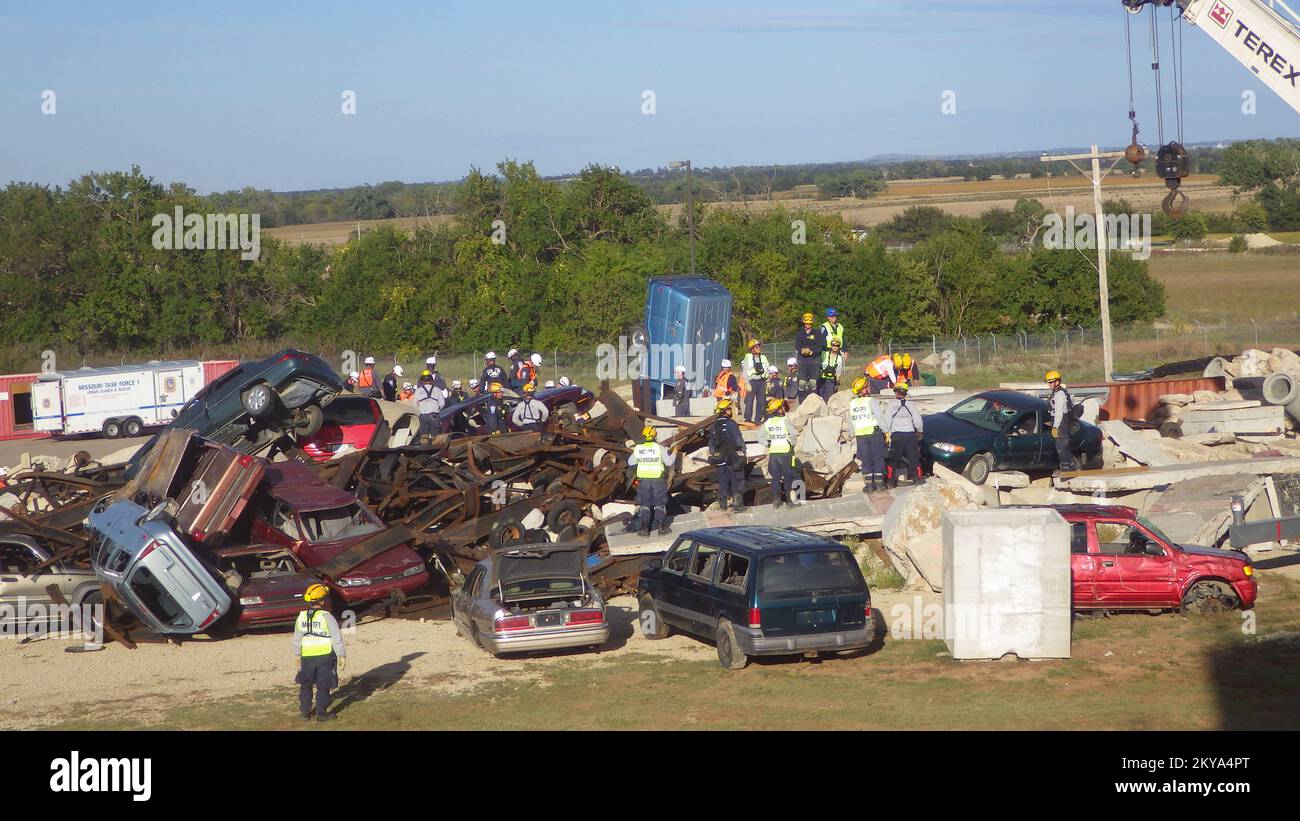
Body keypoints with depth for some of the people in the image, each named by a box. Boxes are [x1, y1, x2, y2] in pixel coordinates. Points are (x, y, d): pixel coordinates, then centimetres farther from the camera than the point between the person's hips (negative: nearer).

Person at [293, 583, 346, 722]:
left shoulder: (301, 617, 2)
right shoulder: (327, 617, -13)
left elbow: (297, 639, 10)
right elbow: (337, 639, -12)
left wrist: (298, 655, 22)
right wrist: (341, 656, -5)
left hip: (307, 657, 4)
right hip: (325, 655, -4)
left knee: (305, 685, 17)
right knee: (323, 686, 5)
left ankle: (304, 712, 22)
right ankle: (321, 713, 9)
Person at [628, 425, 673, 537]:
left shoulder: (638, 449, -3)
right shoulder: (659, 448, -10)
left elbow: (630, 463, 9)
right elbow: (668, 462, -8)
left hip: (643, 480, 2)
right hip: (658, 479, -2)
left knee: (644, 504, 10)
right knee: (659, 503, 9)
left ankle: (644, 529, 9)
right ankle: (662, 527, 11)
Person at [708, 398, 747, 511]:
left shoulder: (714, 425, 8)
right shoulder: (731, 423, -13)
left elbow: (711, 443, 14)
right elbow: (739, 440, -13)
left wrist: (712, 454, 21)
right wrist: (743, 451, -3)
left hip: (719, 458, 6)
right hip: (733, 458, -6)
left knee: (723, 481, 13)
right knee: (737, 481, 0)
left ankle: (722, 504, 16)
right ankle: (738, 503, -2)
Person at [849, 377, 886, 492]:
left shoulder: (852, 403, 5)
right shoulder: (870, 401, -11)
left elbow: (850, 421, 11)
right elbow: (879, 417, -10)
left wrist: (853, 435, 20)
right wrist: (885, 432, -3)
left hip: (860, 435, 4)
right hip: (874, 432, -4)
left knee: (865, 459, 8)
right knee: (878, 457, 5)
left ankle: (868, 483, 6)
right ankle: (879, 482, 5)